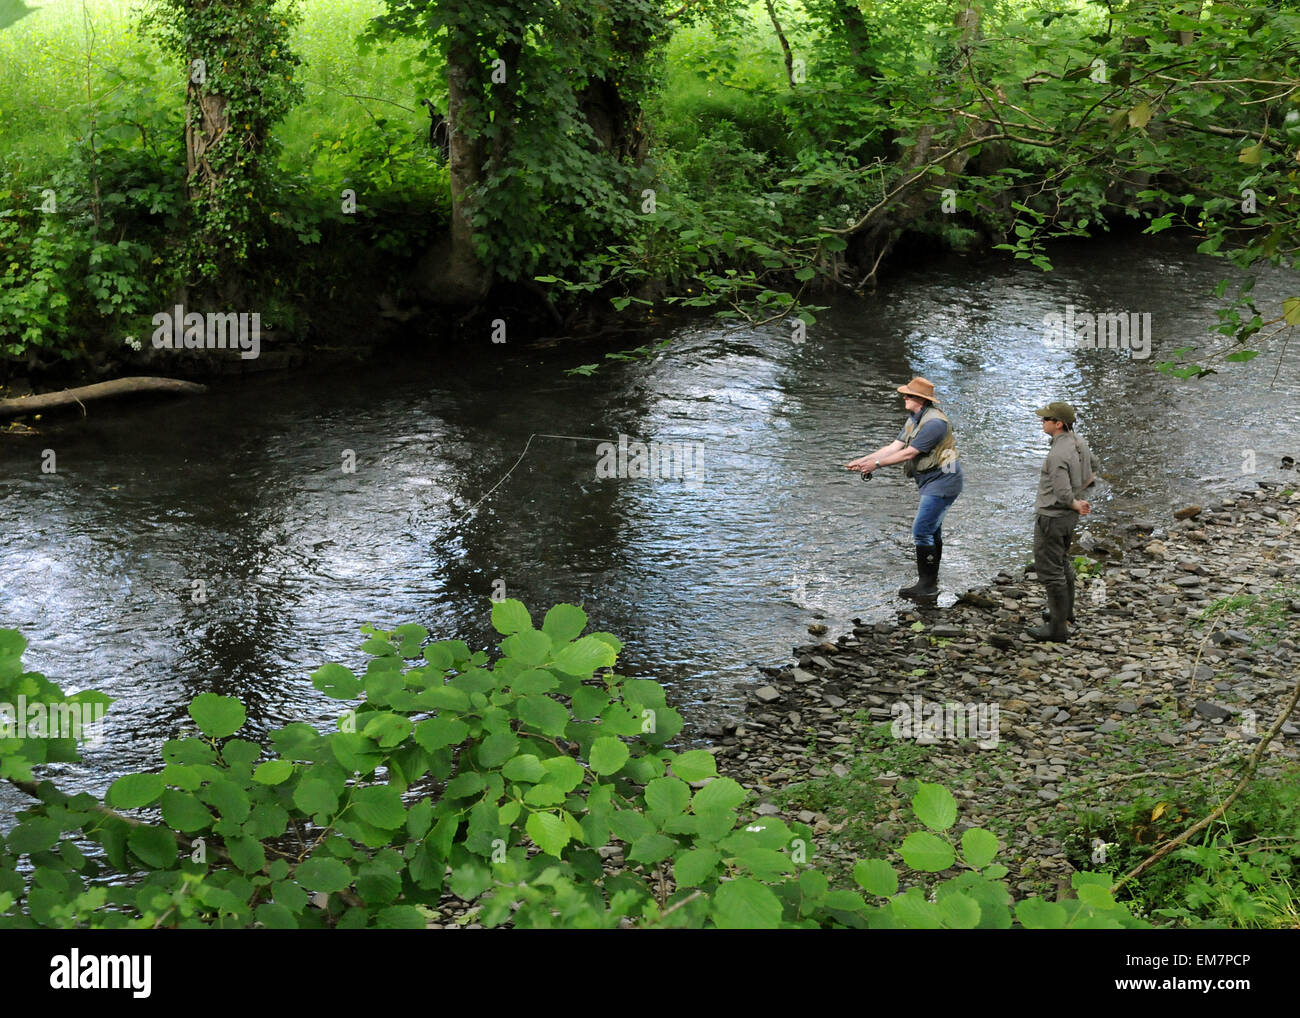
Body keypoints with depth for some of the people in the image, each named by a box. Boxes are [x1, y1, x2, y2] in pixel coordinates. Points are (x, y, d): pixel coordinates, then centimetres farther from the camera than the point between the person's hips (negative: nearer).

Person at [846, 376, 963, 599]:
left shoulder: (934, 422, -23)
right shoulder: (914, 419, 10)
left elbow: (909, 453, -25)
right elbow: (894, 446, 8)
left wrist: (876, 464, -21)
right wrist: (863, 460, 0)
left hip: (942, 482, -11)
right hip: (932, 482, 11)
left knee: (922, 531, -13)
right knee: (932, 530, 17)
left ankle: (927, 584, -8)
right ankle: (931, 581, 28)